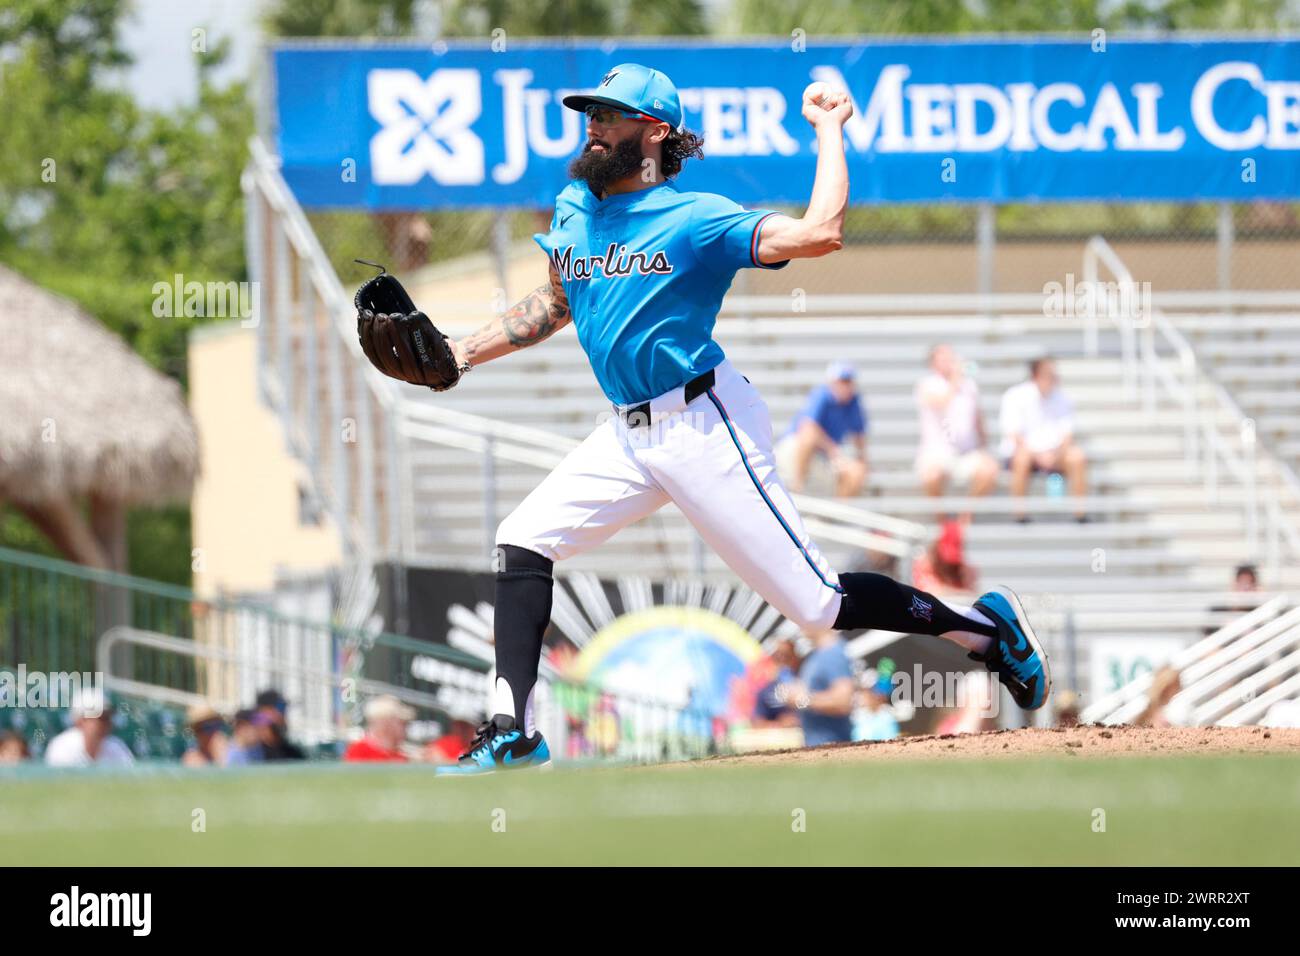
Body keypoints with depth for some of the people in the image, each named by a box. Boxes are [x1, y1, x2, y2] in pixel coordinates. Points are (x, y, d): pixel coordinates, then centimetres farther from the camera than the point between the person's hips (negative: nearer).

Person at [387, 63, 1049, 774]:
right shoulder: (573, 211, 10)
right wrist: (460, 354, 20)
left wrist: (828, 131, -17)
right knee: (521, 541, -1)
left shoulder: (694, 219, -12)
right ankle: (511, 733, 3)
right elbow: (555, 304, 28)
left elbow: (819, 235, -26)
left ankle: (984, 629, 9)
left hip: (706, 427, -7)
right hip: (628, 435, 7)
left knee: (816, 603, -8)